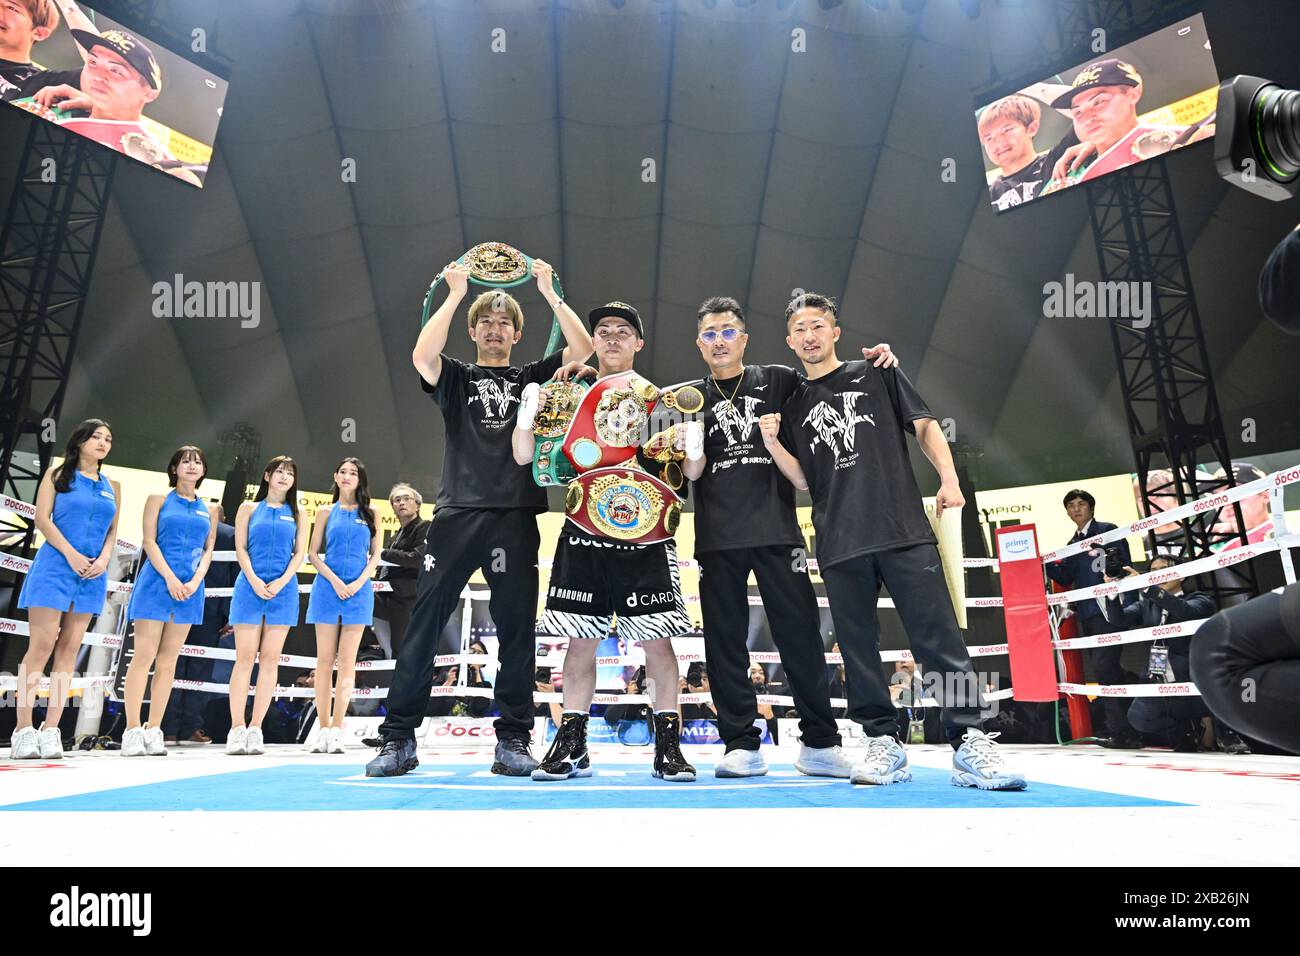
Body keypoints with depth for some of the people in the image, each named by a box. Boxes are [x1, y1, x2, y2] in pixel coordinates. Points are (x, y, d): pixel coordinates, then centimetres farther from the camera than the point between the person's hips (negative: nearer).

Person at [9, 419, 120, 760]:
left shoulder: (111, 487, 16)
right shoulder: (58, 474, 5)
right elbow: (42, 518, -4)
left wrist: (104, 559, -3)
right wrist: (71, 555, -13)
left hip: (92, 574, 4)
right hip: (56, 565, -4)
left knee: (69, 649, 2)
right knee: (41, 645, -9)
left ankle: (50, 730, 3)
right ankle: (23, 729, -3)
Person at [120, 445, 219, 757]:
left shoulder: (208, 510, 16)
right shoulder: (159, 500, 7)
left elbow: (208, 550, 11)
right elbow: (149, 541, -2)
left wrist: (196, 580, -6)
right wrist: (170, 578, -13)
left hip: (190, 588, 3)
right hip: (157, 580, -3)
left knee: (168, 661, 4)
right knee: (144, 657, -7)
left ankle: (153, 731, 6)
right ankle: (132, 730, -4)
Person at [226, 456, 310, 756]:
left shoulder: (297, 514, 14)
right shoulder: (249, 508, 11)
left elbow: (300, 553, 7)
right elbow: (240, 548, 4)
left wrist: (281, 582, -8)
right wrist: (254, 580, -10)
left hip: (283, 589, 1)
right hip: (250, 586, -1)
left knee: (270, 659, -1)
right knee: (245, 658, -5)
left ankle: (255, 728, 3)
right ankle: (237, 729, -2)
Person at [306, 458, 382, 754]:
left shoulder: (370, 514, 9)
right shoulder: (326, 512, 10)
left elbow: (375, 555, 8)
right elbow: (313, 554, 5)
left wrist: (359, 582, -8)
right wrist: (335, 581, -8)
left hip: (359, 589, 0)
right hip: (327, 587, 0)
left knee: (347, 660, -2)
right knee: (325, 660, 1)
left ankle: (336, 730, 1)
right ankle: (322, 729, 6)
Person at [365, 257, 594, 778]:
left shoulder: (532, 378, 17)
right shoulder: (455, 377, 16)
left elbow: (583, 348, 3)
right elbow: (421, 355, -7)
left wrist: (550, 293, -1)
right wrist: (454, 295, -7)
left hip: (516, 516, 1)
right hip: (458, 513, 0)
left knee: (517, 627, 0)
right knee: (424, 623, -3)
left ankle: (512, 740, 9)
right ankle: (398, 738, 6)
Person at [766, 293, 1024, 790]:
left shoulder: (877, 375, 14)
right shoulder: (792, 406, 18)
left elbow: (925, 425, 10)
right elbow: (805, 481, 14)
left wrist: (948, 478, -5)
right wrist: (772, 444, -2)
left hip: (903, 529, -2)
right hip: (840, 544, 3)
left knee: (939, 636, -7)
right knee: (858, 646, 3)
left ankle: (969, 742, -1)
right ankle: (883, 743, 12)